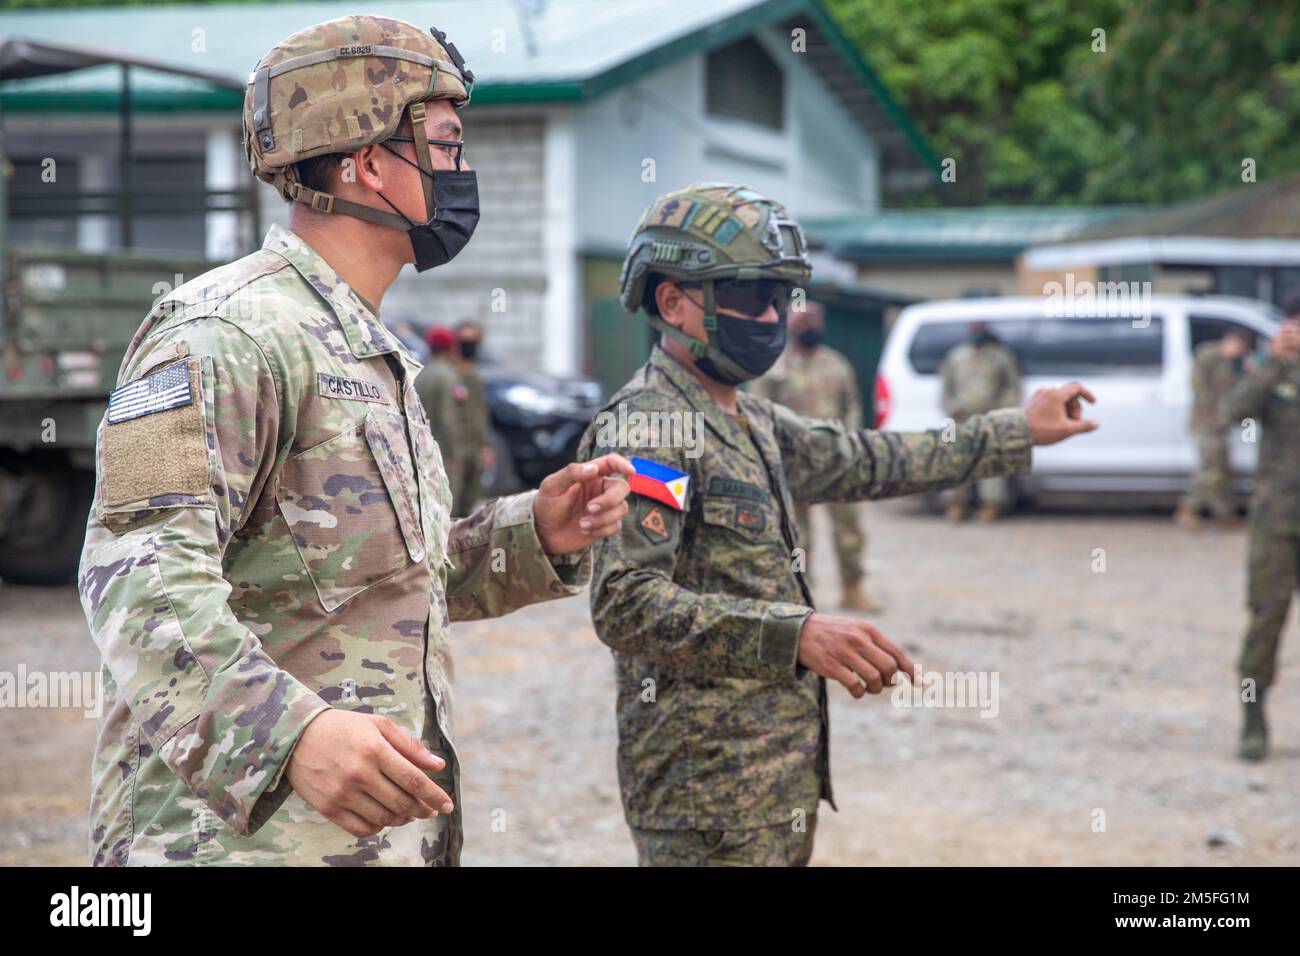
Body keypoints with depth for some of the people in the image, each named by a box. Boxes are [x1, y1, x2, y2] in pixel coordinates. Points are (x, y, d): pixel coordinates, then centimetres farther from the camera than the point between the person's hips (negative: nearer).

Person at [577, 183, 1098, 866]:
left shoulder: (752, 422, 15)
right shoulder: (647, 426, -15)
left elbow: (867, 462, 30)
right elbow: (625, 603, -27)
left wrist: (1018, 432, 34)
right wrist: (797, 634, -35)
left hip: (783, 779, 10)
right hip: (708, 794, -9)